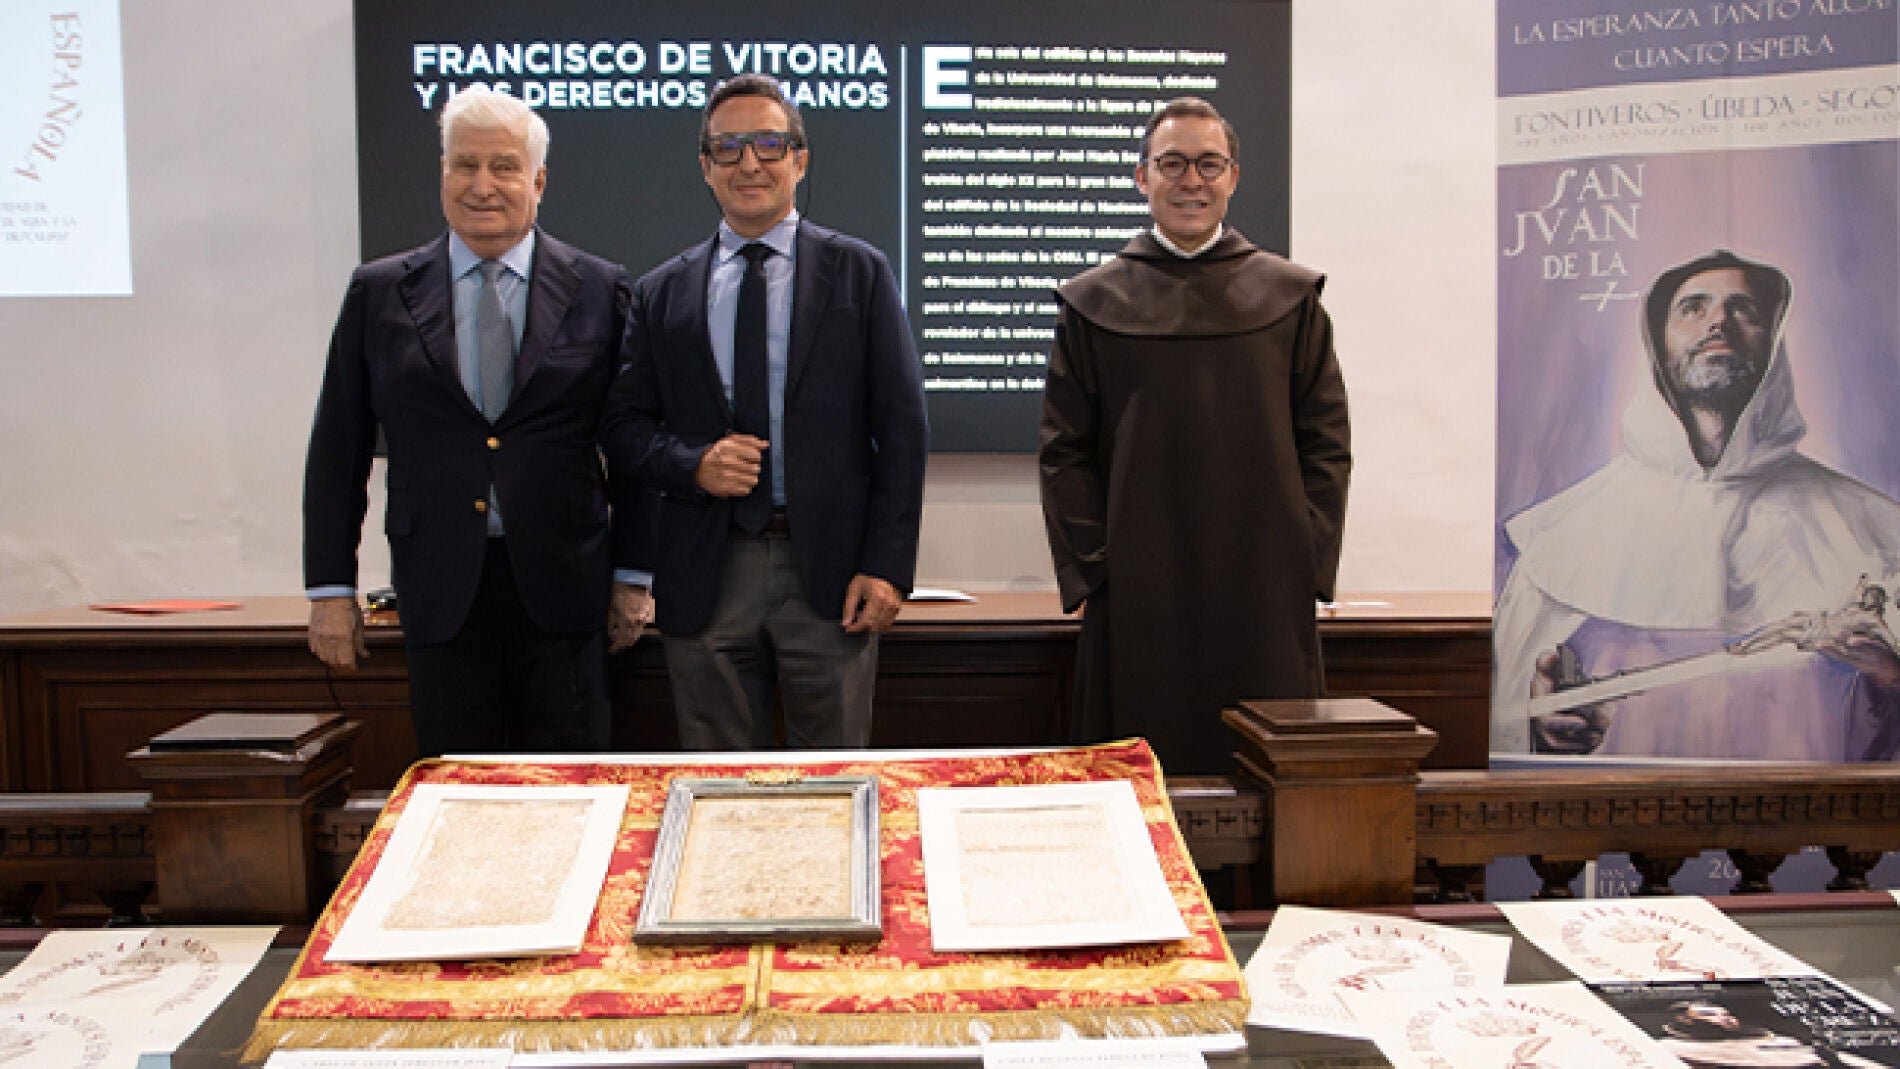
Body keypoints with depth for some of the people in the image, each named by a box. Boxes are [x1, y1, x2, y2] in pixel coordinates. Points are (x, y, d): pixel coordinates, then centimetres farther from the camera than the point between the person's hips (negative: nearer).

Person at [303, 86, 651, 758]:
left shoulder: (600, 291, 2)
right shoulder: (379, 293, 6)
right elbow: (337, 451, 8)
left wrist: (632, 576, 0)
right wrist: (330, 589, 4)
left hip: (562, 587, -1)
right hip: (440, 592, 1)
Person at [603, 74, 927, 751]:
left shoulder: (858, 272, 4)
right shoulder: (662, 292, 10)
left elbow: (903, 426, 0)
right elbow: (624, 424, 11)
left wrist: (888, 565, -8)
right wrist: (692, 464, -10)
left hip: (830, 571, -2)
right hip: (706, 574, 2)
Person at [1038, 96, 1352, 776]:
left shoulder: (1289, 297, 8)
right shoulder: (1094, 304, 7)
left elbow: (1327, 441, 7)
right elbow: (1064, 451, 4)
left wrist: (1310, 560, -3)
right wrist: (1090, 569, -5)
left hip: (1266, 598, 1)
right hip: (1137, 601, 0)